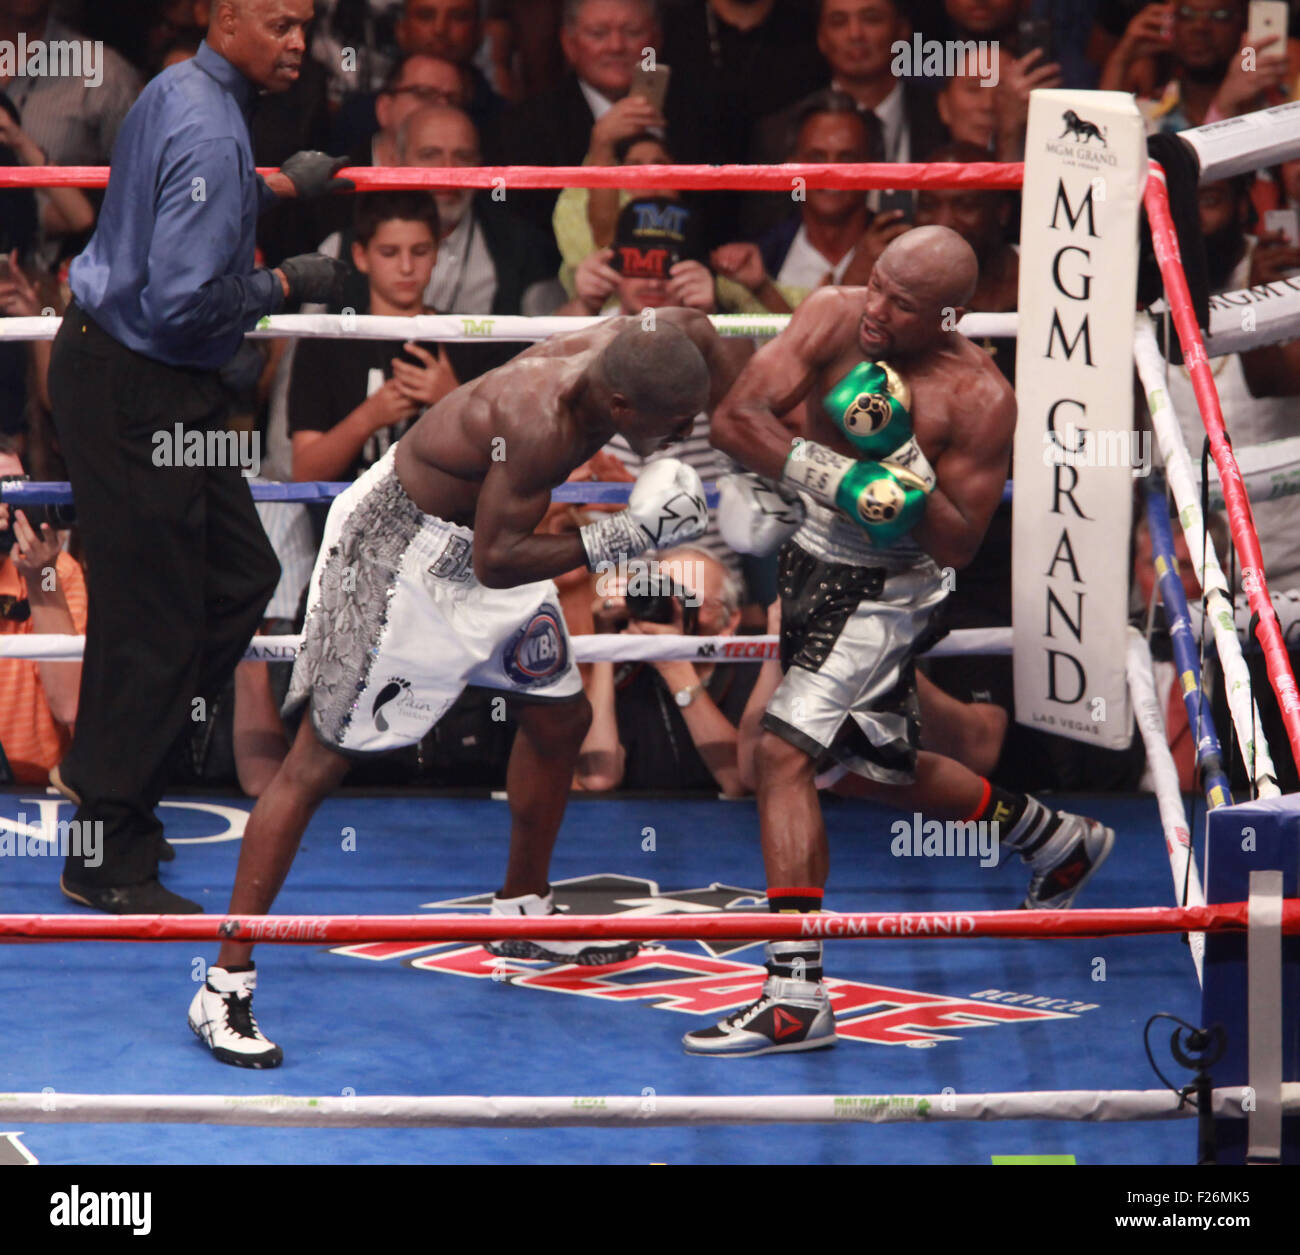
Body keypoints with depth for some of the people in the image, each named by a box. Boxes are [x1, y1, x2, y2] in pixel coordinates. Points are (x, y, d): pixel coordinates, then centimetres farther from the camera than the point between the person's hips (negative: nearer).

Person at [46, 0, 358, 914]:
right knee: (151, 621, -3)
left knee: (240, 578, 16)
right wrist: (286, 284, -14)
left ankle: (114, 773, 24)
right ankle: (107, 859, 5)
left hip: (143, 384, 10)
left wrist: (277, 187, 22)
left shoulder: (178, 95, 9)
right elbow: (184, 299, -28)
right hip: (137, 397, -10)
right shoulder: (210, 135, -23)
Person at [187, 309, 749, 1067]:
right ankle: (225, 989, -6)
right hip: (401, 550, -9)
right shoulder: (534, 422, -37)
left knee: (561, 719, 19)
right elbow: (495, 562, -34)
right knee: (320, 762, -7)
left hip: (485, 539, 9)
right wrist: (620, 539, -35)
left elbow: (693, 327, 9)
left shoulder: (626, 349, -14)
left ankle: (523, 916, 41)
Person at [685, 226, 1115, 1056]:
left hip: (885, 591, -7)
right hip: (810, 558, 7)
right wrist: (832, 477, -26)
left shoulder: (979, 398, -18)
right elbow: (735, 416, -15)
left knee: (784, 752, -20)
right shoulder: (834, 318, -7)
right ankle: (1062, 842, 48)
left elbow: (958, 545, -17)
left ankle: (797, 996, -21)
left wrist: (905, 460, -31)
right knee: (892, 775, 22)